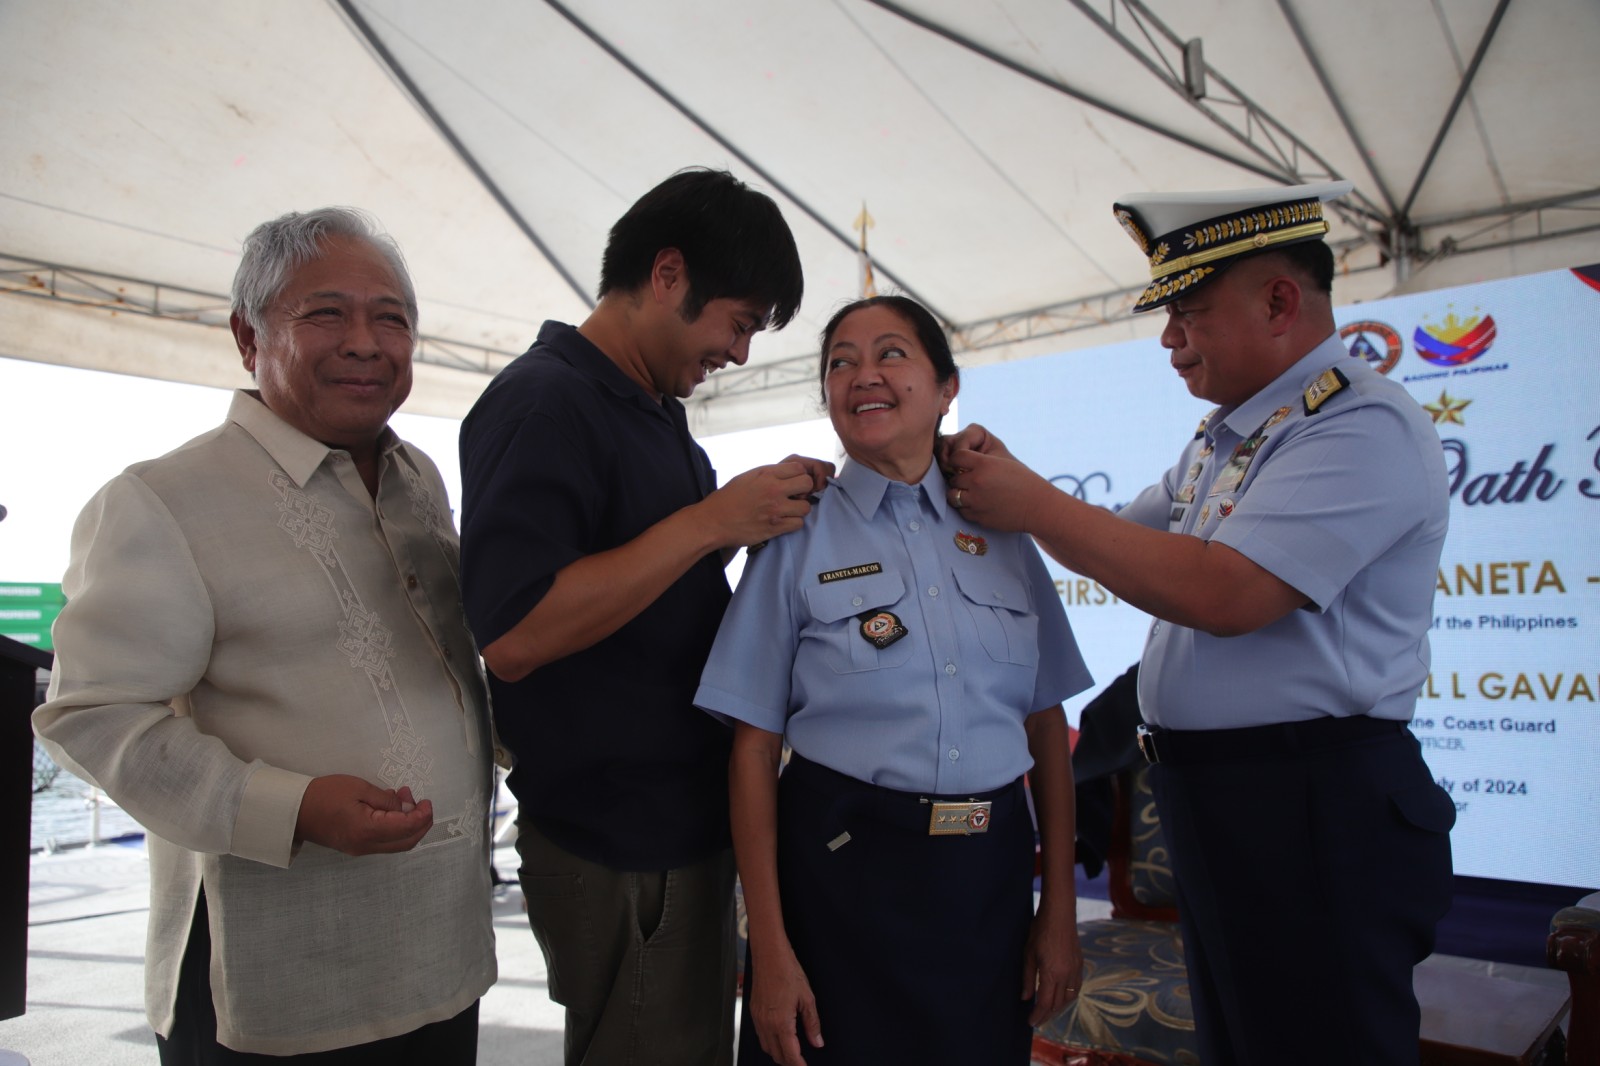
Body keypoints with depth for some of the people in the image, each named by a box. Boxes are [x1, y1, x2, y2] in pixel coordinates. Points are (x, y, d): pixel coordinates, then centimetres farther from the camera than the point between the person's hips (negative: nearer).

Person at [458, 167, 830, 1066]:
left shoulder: (657, 412, 13)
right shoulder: (542, 402, -17)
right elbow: (513, 638, -27)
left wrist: (765, 517, 2)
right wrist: (711, 521, -24)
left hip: (687, 823, 9)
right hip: (619, 853, -9)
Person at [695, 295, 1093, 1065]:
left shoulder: (1002, 536, 4)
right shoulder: (797, 538, -4)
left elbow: (1047, 725, 6)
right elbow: (754, 747, -6)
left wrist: (1060, 909, 4)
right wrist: (770, 950, -10)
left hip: (989, 875, 3)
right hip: (841, 864, -2)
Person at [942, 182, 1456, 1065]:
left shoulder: (1363, 425, -15)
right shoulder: (1222, 443, 15)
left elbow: (1225, 593, -26)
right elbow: (1116, 545, 22)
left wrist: (1037, 504, -19)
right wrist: (1009, 489, 5)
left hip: (1313, 818, -9)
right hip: (1212, 802, 9)